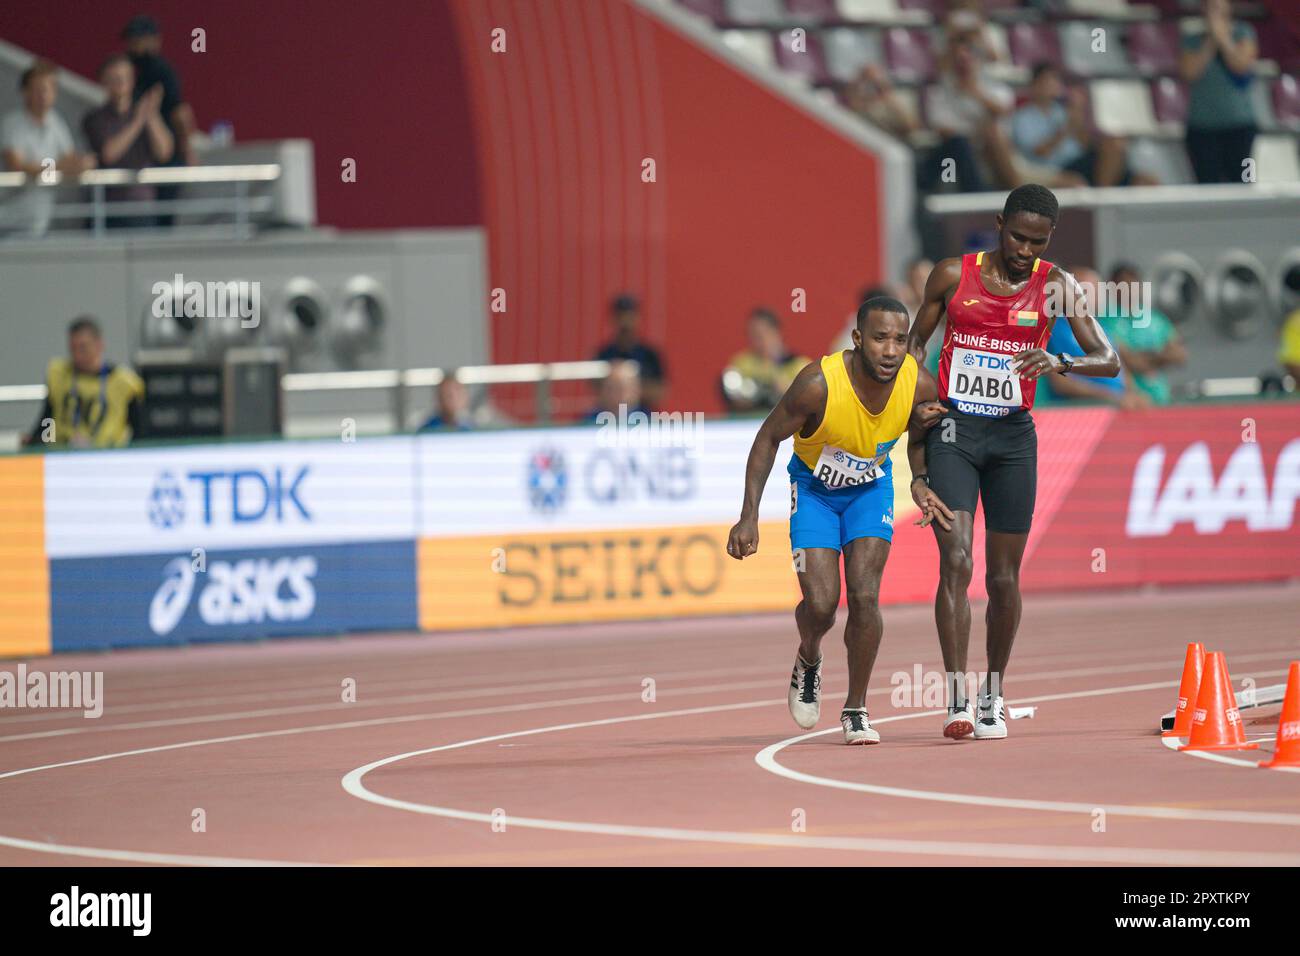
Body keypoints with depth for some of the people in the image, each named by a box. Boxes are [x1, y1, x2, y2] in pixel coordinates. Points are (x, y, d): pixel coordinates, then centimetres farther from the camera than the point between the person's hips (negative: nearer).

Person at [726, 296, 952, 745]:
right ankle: (808, 659, 24)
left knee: (865, 597, -12)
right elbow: (769, 438, -18)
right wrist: (749, 517, -21)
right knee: (820, 603, -12)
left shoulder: (920, 385, -24)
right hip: (815, 486, -2)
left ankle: (856, 709, 5)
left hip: (870, 486, 2)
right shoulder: (818, 384, -34)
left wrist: (920, 485, -11)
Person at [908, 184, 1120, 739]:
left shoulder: (1056, 287, 0)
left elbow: (1108, 360, -6)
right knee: (955, 561, -15)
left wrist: (1059, 363, -26)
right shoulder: (954, 275, 0)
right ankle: (957, 698, -19)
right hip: (953, 430, -1)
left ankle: (993, 697, 21)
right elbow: (915, 341, 13)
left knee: (1004, 576, 6)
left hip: (1013, 436, 1)